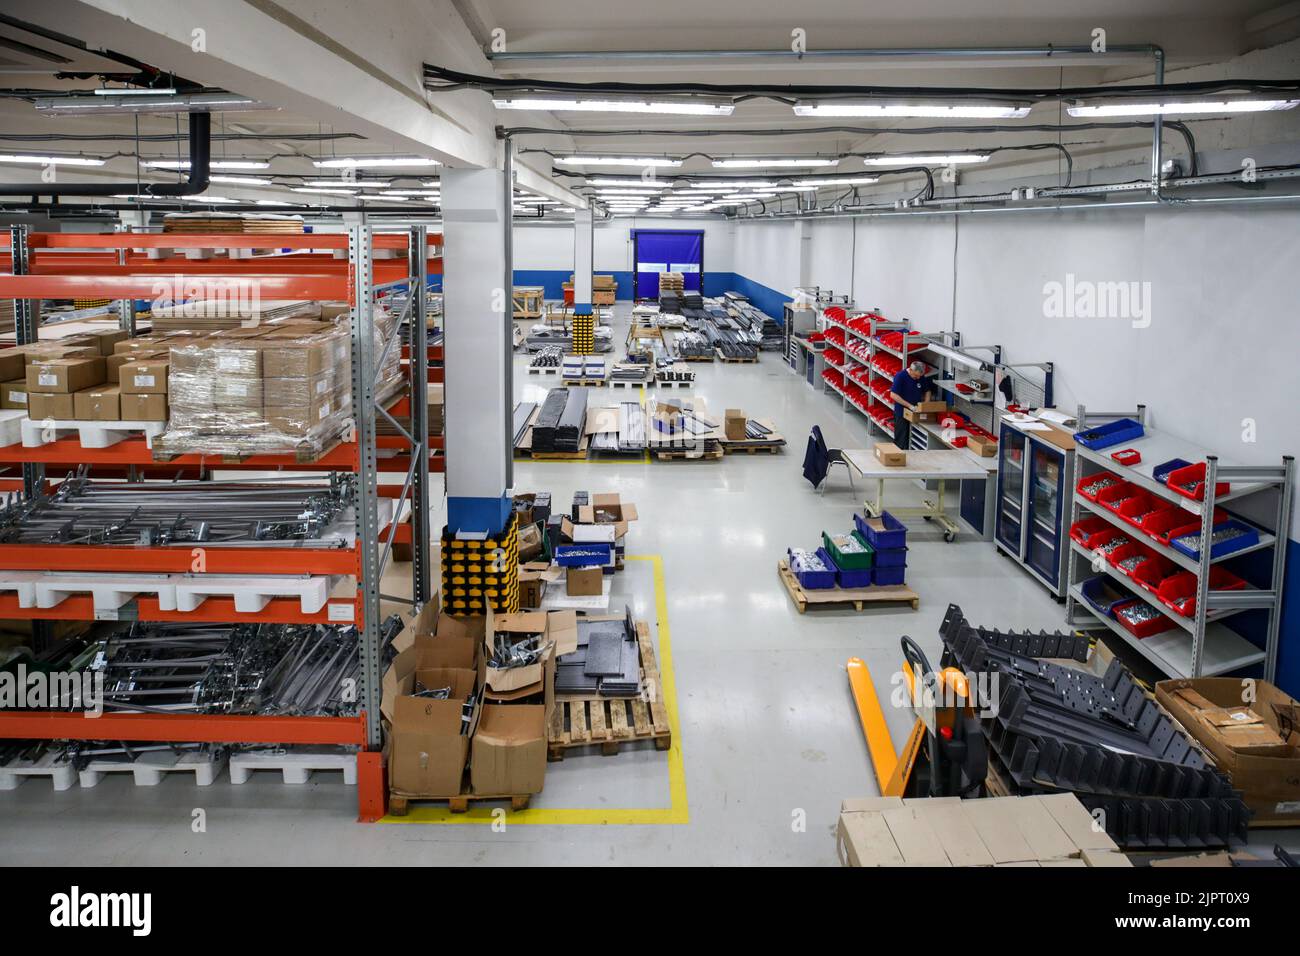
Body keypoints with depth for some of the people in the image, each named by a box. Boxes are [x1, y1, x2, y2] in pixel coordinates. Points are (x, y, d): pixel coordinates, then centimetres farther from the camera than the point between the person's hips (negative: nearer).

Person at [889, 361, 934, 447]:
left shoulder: (922, 377, 0)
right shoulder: (900, 376, -16)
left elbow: (928, 391, 13)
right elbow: (893, 395, -19)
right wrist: (909, 405, -22)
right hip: (902, 411, -5)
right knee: (901, 438, -2)